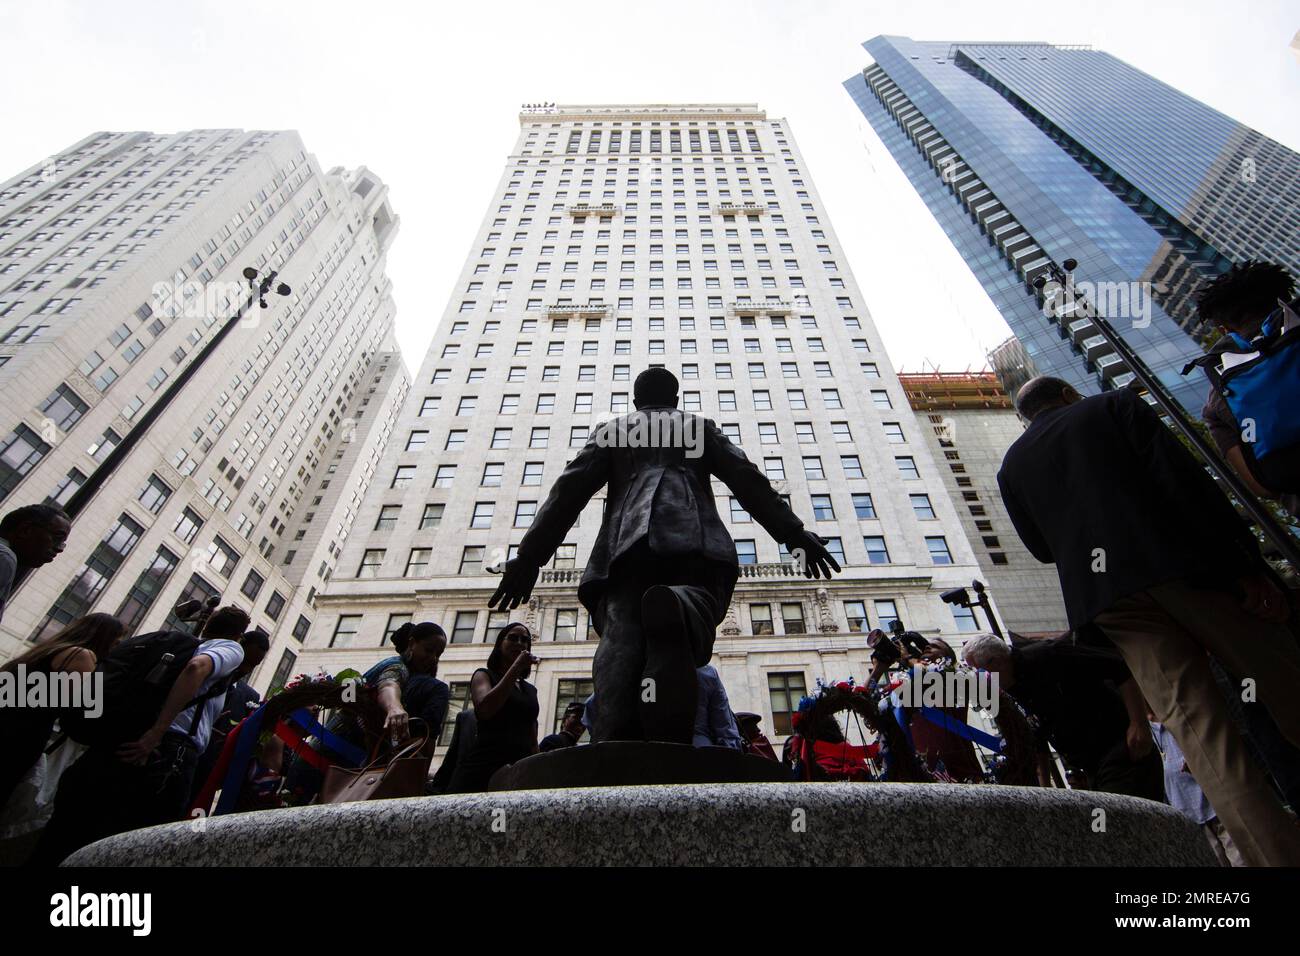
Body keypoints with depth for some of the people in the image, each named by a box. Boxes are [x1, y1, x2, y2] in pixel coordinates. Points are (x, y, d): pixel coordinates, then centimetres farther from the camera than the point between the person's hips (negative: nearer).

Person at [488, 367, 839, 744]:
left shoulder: (612, 429, 31)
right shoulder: (699, 426, 31)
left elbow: (570, 488, 17)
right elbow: (747, 478, 17)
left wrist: (531, 555, 12)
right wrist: (794, 533, 13)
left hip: (626, 541, 0)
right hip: (695, 537, 0)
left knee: (621, 638, -13)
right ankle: (676, 610, -48)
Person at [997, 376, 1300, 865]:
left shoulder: (1012, 464, 17)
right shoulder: (1114, 405, 12)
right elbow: (1185, 479, -1)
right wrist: (1248, 563, -3)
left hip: (1107, 592, 1)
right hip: (1187, 563, -1)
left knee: (1191, 716, -1)